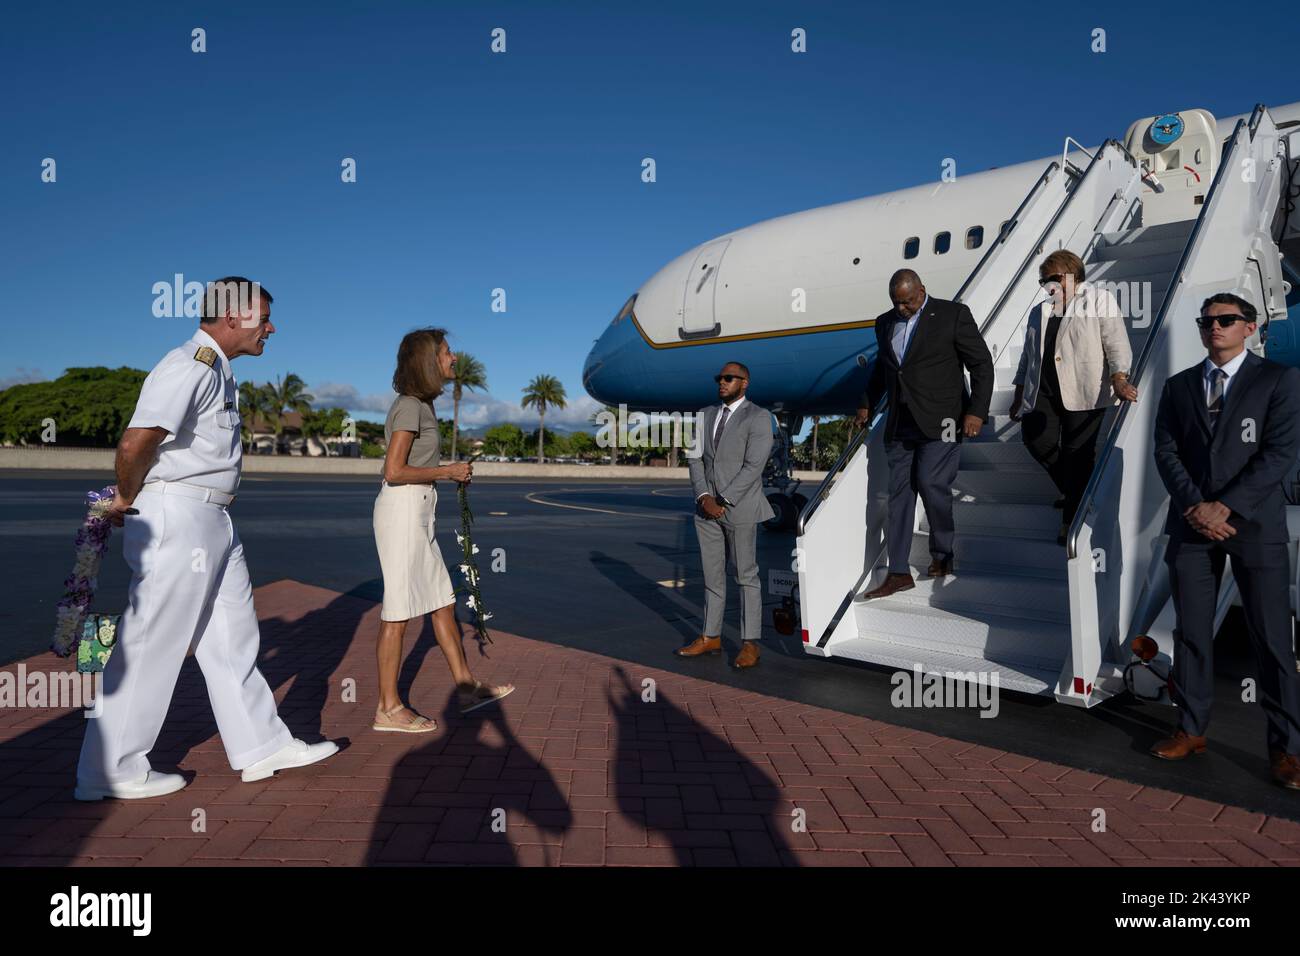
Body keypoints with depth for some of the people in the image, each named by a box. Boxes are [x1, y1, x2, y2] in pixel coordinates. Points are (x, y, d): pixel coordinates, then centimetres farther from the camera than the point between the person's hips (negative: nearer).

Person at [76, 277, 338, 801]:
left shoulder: (216, 371, 17)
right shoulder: (189, 367, -15)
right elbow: (134, 443, -26)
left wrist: (131, 500, 9)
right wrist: (127, 500, -9)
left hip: (214, 521, 10)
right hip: (177, 519, -10)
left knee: (233, 637, 13)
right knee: (152, 646, 0)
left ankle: (262, 746, 23)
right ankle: (110, 772, 16)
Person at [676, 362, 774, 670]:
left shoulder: (759, 417, -6)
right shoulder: (705, 415, 12)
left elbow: (753, 466, -14)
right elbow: (695, 459, 6)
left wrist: (723, 502, -16)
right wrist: (704, 497, -8)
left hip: (739, 508, -6)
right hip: (706, 507, 6)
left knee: (746, 576, 2)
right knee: (712, 575, 12)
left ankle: (750, 644, 9)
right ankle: (711, 638, 22)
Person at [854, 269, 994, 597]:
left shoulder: (953, 314, -1)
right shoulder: (885, 323, 14)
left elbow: (981, 364, -1)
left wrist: (977, 411, -10)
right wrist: (867, 405, 20)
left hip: (939, 421, -5)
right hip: (900, 423, 5)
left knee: (931, 484, -14)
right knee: (899, 493, 1)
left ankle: (942, 555, 12)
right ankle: (898, 573, 5)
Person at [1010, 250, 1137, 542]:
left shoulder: (1099, 299, 8)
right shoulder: (1039, 312, 23)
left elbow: (1116, 343, -4)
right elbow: (1027, 358, 23)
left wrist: (1119, 381, -18)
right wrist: (1019, 397, 19)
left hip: (1083, 390, -5)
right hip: (1043, 391, 5)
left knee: (1078, 451, -5)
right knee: (1035, 437, -11)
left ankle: (1072, 518, 5)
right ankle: (1073, 490, 15)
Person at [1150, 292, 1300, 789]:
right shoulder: (1178, 387, 12)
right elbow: (1166, 452, 4)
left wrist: (1224, 506, -14)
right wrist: (1195, 507, -9)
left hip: (1255, 524, -3)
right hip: (1192, 524, 3)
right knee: (1191, 632, 8)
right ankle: (1192, 728, 18)